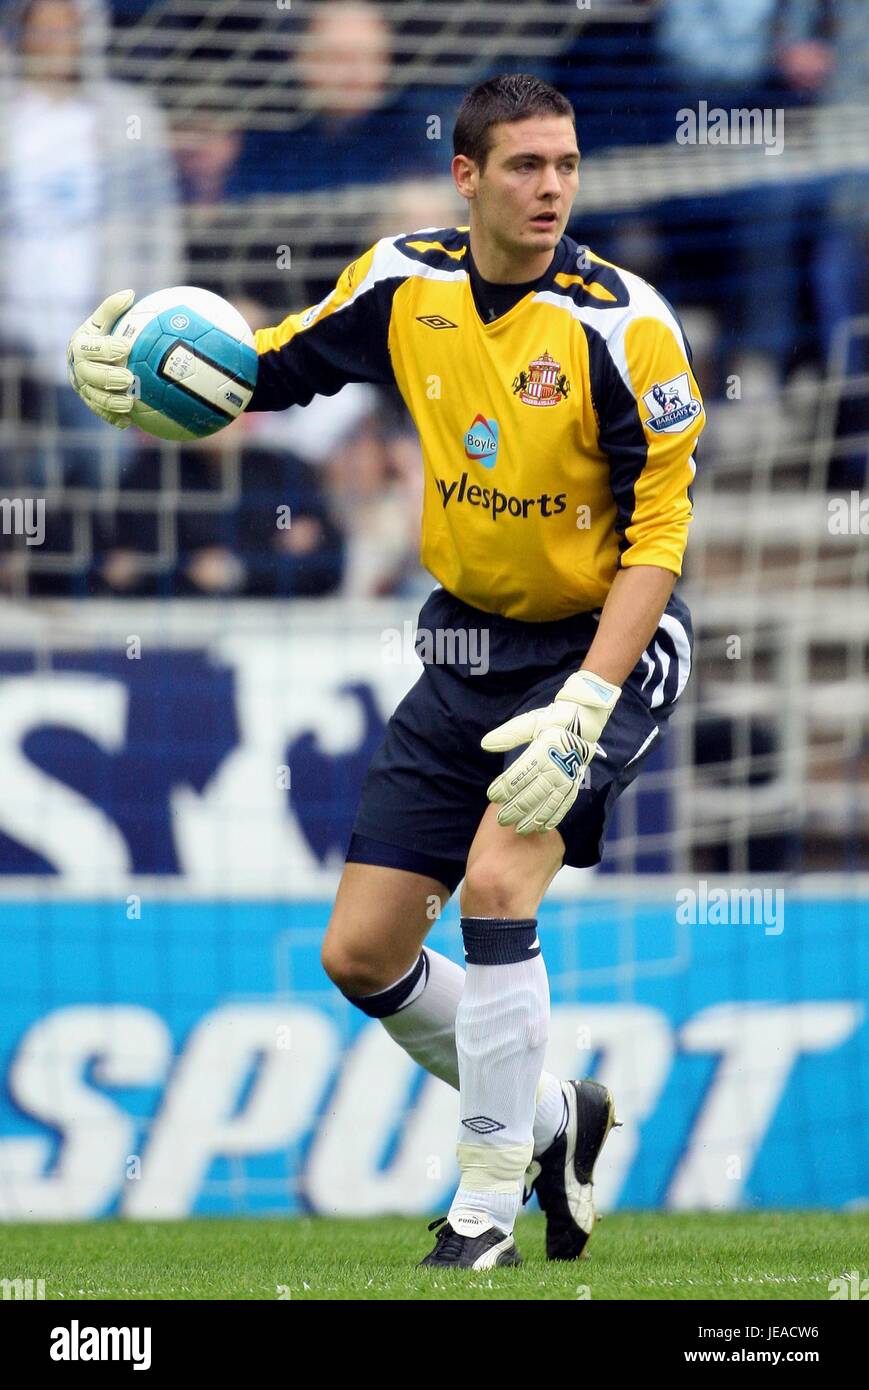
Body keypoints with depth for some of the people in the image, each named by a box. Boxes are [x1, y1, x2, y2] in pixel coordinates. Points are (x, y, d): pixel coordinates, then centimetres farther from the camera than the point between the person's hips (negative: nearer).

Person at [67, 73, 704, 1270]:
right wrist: (134, 375, -8)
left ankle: (492, 1198, -12)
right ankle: (551, 1116, 27)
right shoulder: (408, 282, -4)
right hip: (469, 648, 6)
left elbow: (658, 534, -19)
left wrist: (581, 710, -27)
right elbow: (276, 365, 11)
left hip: (604, 641, -6)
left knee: (497, 879, -27)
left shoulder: (622, 321, -19)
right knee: (359, 953, 3)